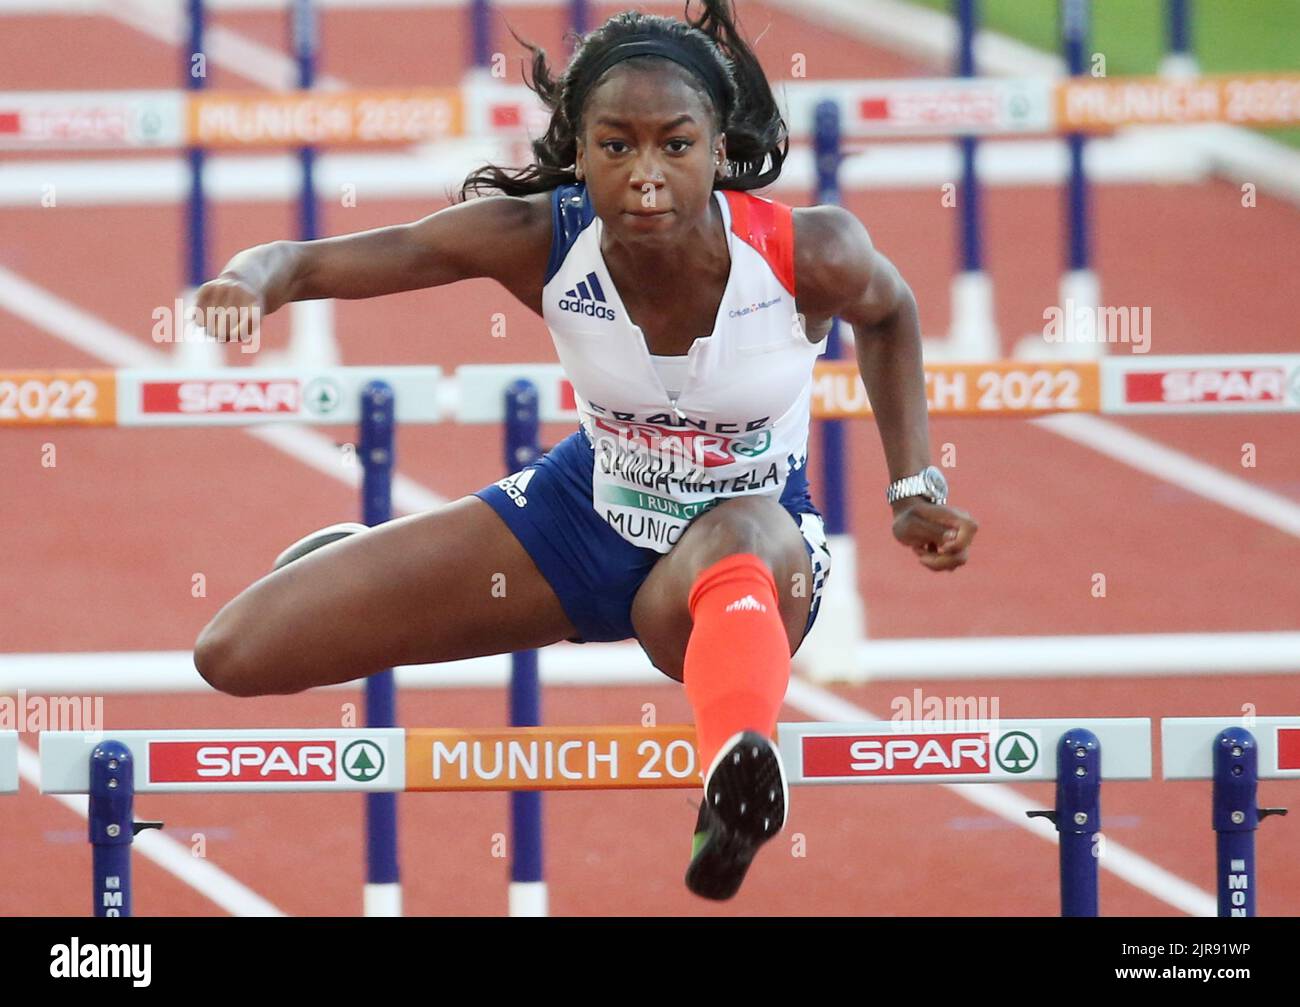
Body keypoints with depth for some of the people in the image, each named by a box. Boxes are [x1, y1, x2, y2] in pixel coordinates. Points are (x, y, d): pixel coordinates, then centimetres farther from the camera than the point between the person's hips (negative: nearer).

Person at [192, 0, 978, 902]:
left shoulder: (808, 253, -27)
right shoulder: (535, 240, -24)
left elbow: (889, 313, -1)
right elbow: (309, 263, -21)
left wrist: (915, 491, -4)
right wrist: (253, 280, -45)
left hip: (756, 541, -3)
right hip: (585, 516, 3)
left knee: (739, 543, -44)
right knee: (235, 654, -1)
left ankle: (740, 776, -71)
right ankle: (362, 554, 34)